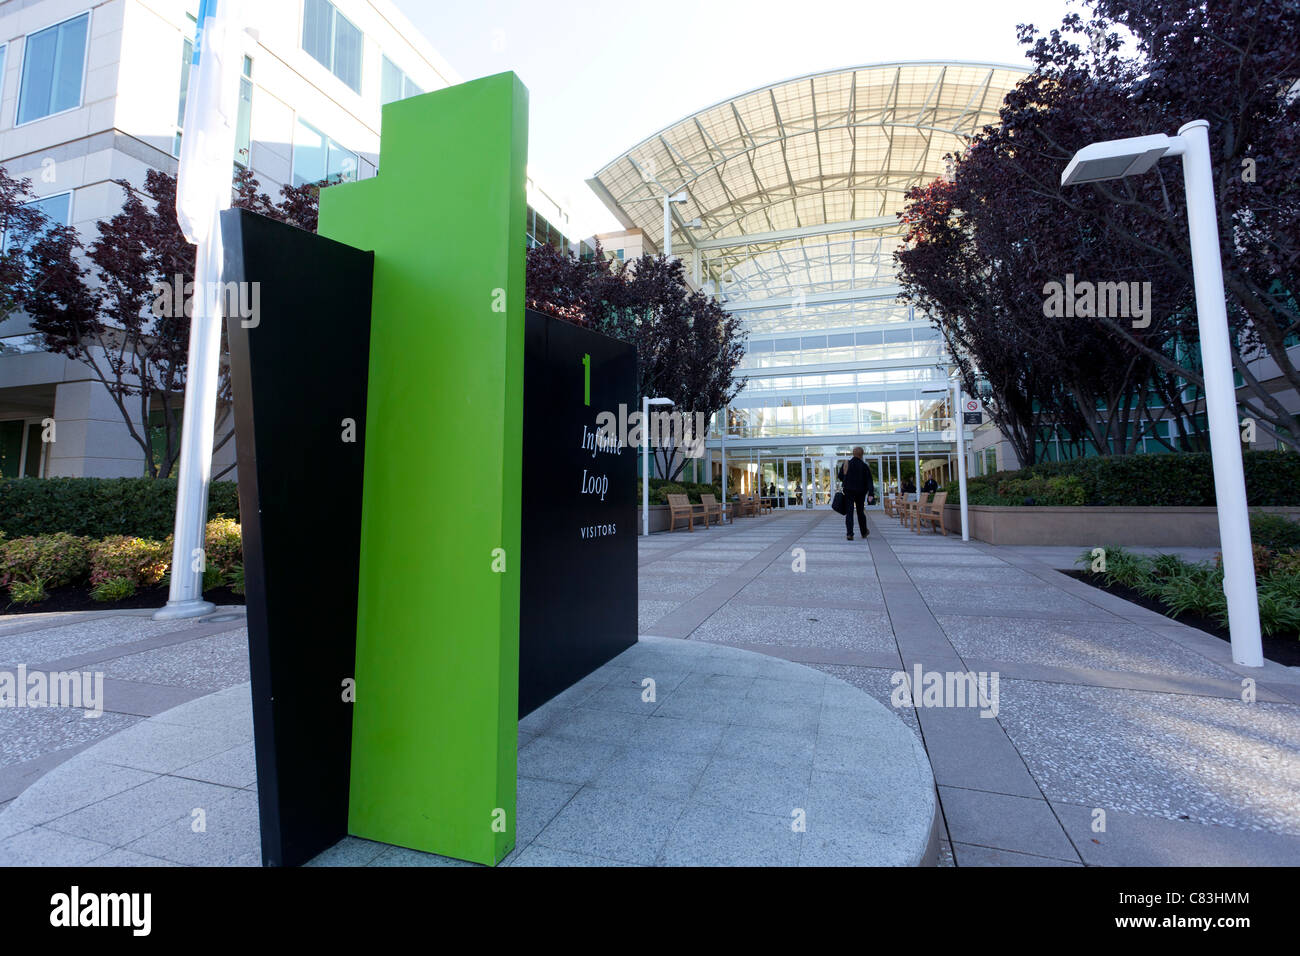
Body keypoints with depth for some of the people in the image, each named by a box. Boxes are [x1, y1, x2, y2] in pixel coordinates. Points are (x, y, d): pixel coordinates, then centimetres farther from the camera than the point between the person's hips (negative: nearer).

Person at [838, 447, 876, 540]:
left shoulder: (845, 464, -1)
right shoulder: (865, 466, -6)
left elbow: (840, 477, 9)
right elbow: (869, 481, -12)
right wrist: (871, 494, -15)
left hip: (848, 491, 0)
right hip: (860, 492, 0)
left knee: (849, 512, -2)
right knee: (860, 512, 15)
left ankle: (850, 533, -15)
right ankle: (864, 532, 29)